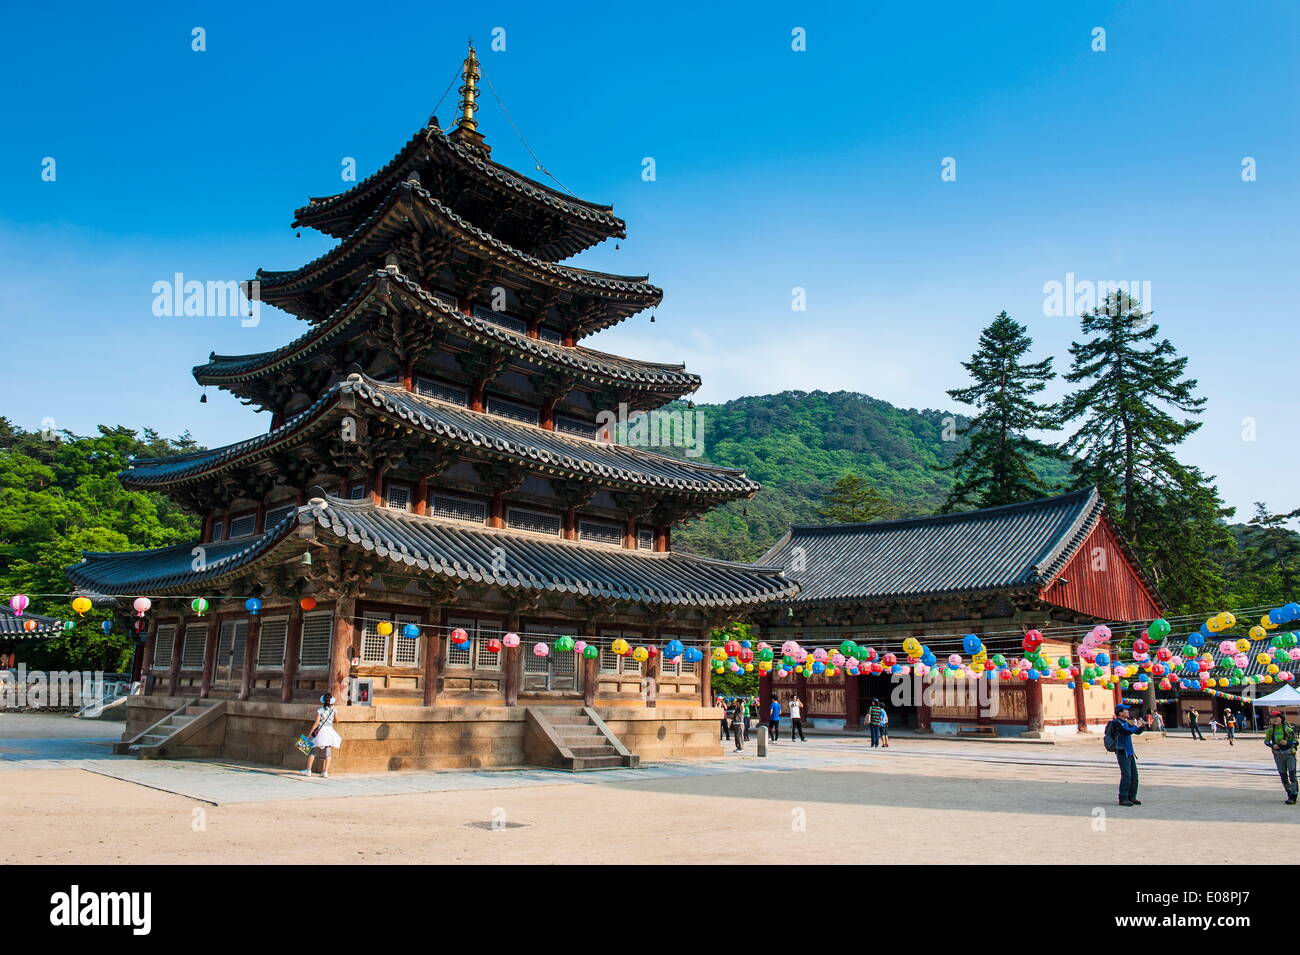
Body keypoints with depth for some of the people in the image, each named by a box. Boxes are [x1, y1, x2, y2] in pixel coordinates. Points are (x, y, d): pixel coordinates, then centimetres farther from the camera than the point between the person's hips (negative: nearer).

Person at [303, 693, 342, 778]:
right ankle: (325, 772, 0)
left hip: (320, 731, -2)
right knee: (328, 753, 4)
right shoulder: (334, 710, 2)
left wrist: (310, 733, -6)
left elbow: (316, 723, -11)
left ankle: (308, 770, 10)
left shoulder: (320, 710, -5)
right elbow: (337, 720, 17)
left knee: (312, 750, 10)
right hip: (329, 731, 2)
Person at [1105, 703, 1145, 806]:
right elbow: (1127, 732, -24)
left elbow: (1137, 732, 22)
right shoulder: (1116, 723, -12)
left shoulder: (1125, 723, 16)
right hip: (1122, 753, -9)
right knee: (1126, 775, -12)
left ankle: (1132, 797, 19)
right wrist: (1136, 726, -9)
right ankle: (1123, 799, -7)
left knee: (1134, 775, 9)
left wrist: (1142, 726, 3)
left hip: (1130, 753, 9)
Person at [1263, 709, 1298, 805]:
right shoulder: (1270, 729, -2)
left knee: (1292, 775, -11)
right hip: (1278, 755, 4)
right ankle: (1289, 794, 23)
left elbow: (1295, 741, -6)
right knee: (1283, 776, 8)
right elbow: (1266, 741, 8)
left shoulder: (1287, 728, -12)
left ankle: (1293, 797, -10)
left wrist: (1287, 742, -25)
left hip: (1289, 754, -4)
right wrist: (1273, 745, -12)